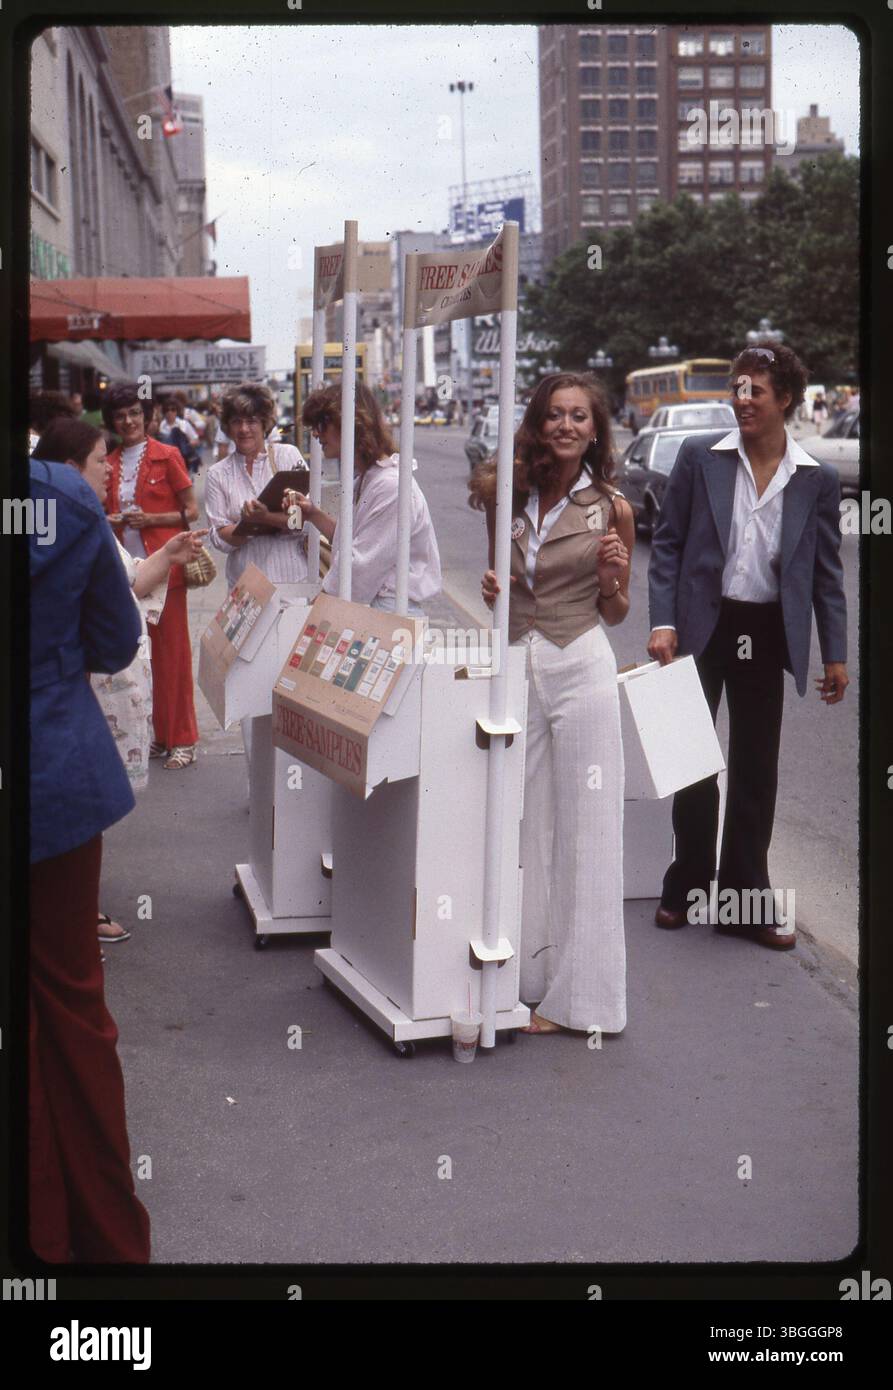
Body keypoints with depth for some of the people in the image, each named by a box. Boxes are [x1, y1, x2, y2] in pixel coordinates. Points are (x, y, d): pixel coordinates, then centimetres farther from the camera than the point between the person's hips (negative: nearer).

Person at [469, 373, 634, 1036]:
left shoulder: (611, 508, -2)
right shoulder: (509, 495, 7)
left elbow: (615, 614, 5)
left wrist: (613, 577, -15)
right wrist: (492, 588, -2)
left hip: (580, 667, -4)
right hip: (516, 664, 4)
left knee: (581, 828, 0)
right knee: (522, 825, 10)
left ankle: (575, 992, 8)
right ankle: (525, 974, 22)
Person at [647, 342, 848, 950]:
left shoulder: (818, 480, 2)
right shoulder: (699, 458, -1)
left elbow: (826, 571, 7)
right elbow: (668, 544, 1)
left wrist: (836, 653, 5)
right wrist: (663, 622, -9)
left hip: (767, 635, 1)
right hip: (701, 627, 0)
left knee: (756, 769, 7)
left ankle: (746, 896, 18)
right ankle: (688, 884, 24)